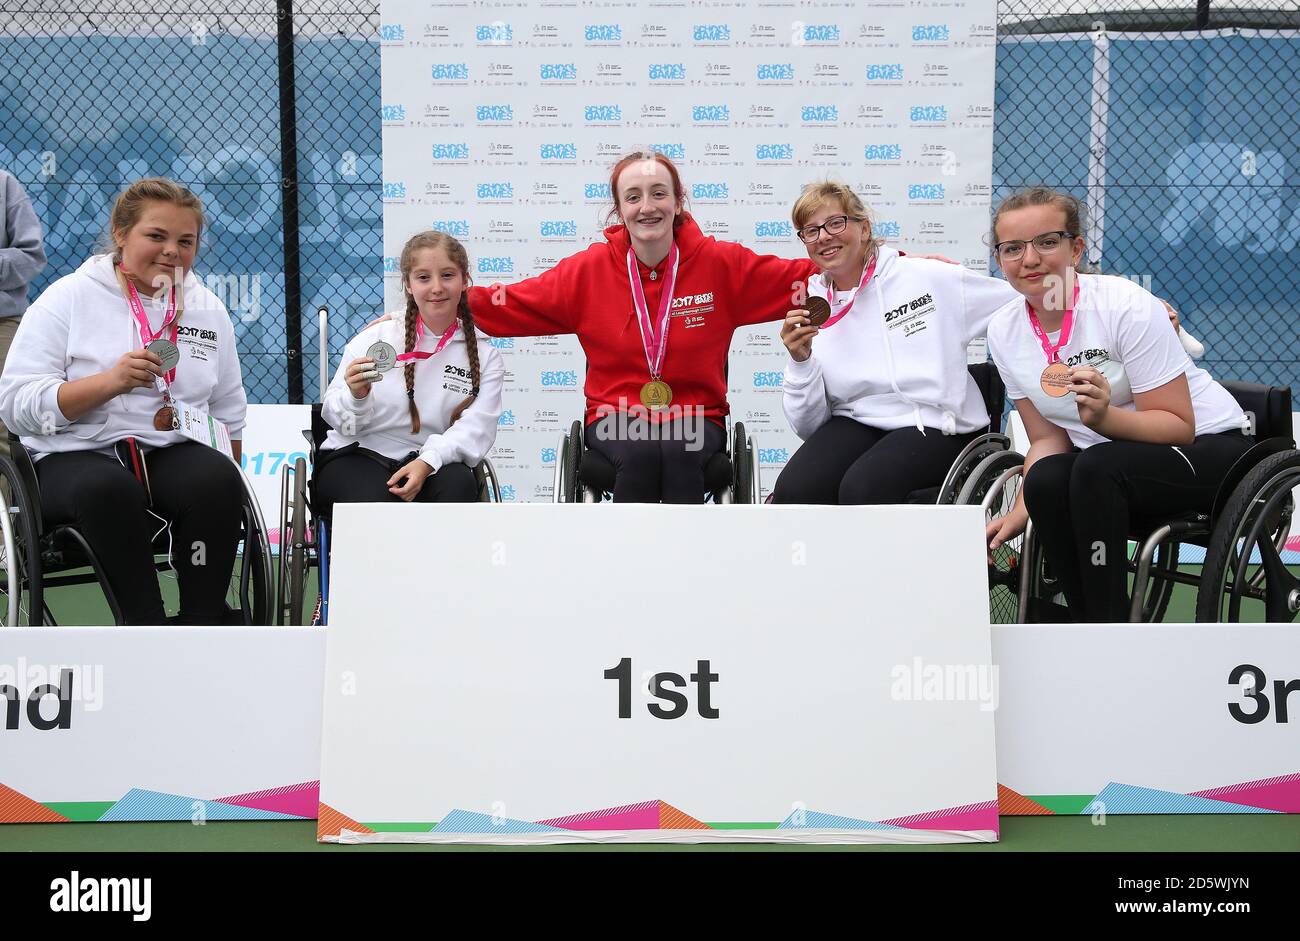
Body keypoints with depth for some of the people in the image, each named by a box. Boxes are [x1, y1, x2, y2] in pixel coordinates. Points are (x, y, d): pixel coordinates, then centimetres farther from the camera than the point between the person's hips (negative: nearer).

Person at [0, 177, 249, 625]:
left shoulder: (208, 310, 17)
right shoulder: (67, 298, 4)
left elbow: (229, 416, 23)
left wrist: (224, 479, 7)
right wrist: (110, 381, -18)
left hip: (174, 454, 3)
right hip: (75, 457, -3)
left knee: (219, 479, -31)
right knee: (111, 489, -38)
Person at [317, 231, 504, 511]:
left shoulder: (485, 356, 6)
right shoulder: (376, 338, 1)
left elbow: (475, 427, -9)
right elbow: (337, 417, 3)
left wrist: (428, 462, -28)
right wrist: (355, 396, -22)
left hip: (436, 463, 2)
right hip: (357, 456, -1)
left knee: (458, 484, -31)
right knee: (375, 499, -34)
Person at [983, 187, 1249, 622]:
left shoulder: (1126, 305, -20)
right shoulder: (1003, 331, -4)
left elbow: (1179, 426, -18)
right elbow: (1048, 439, 3)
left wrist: (1105, 418, -37)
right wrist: (1020, 512, -14)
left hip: (1207, 444, -4)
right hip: (1103, 459, 5)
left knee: (1094, 469, -34)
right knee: (1045, 480, -29)